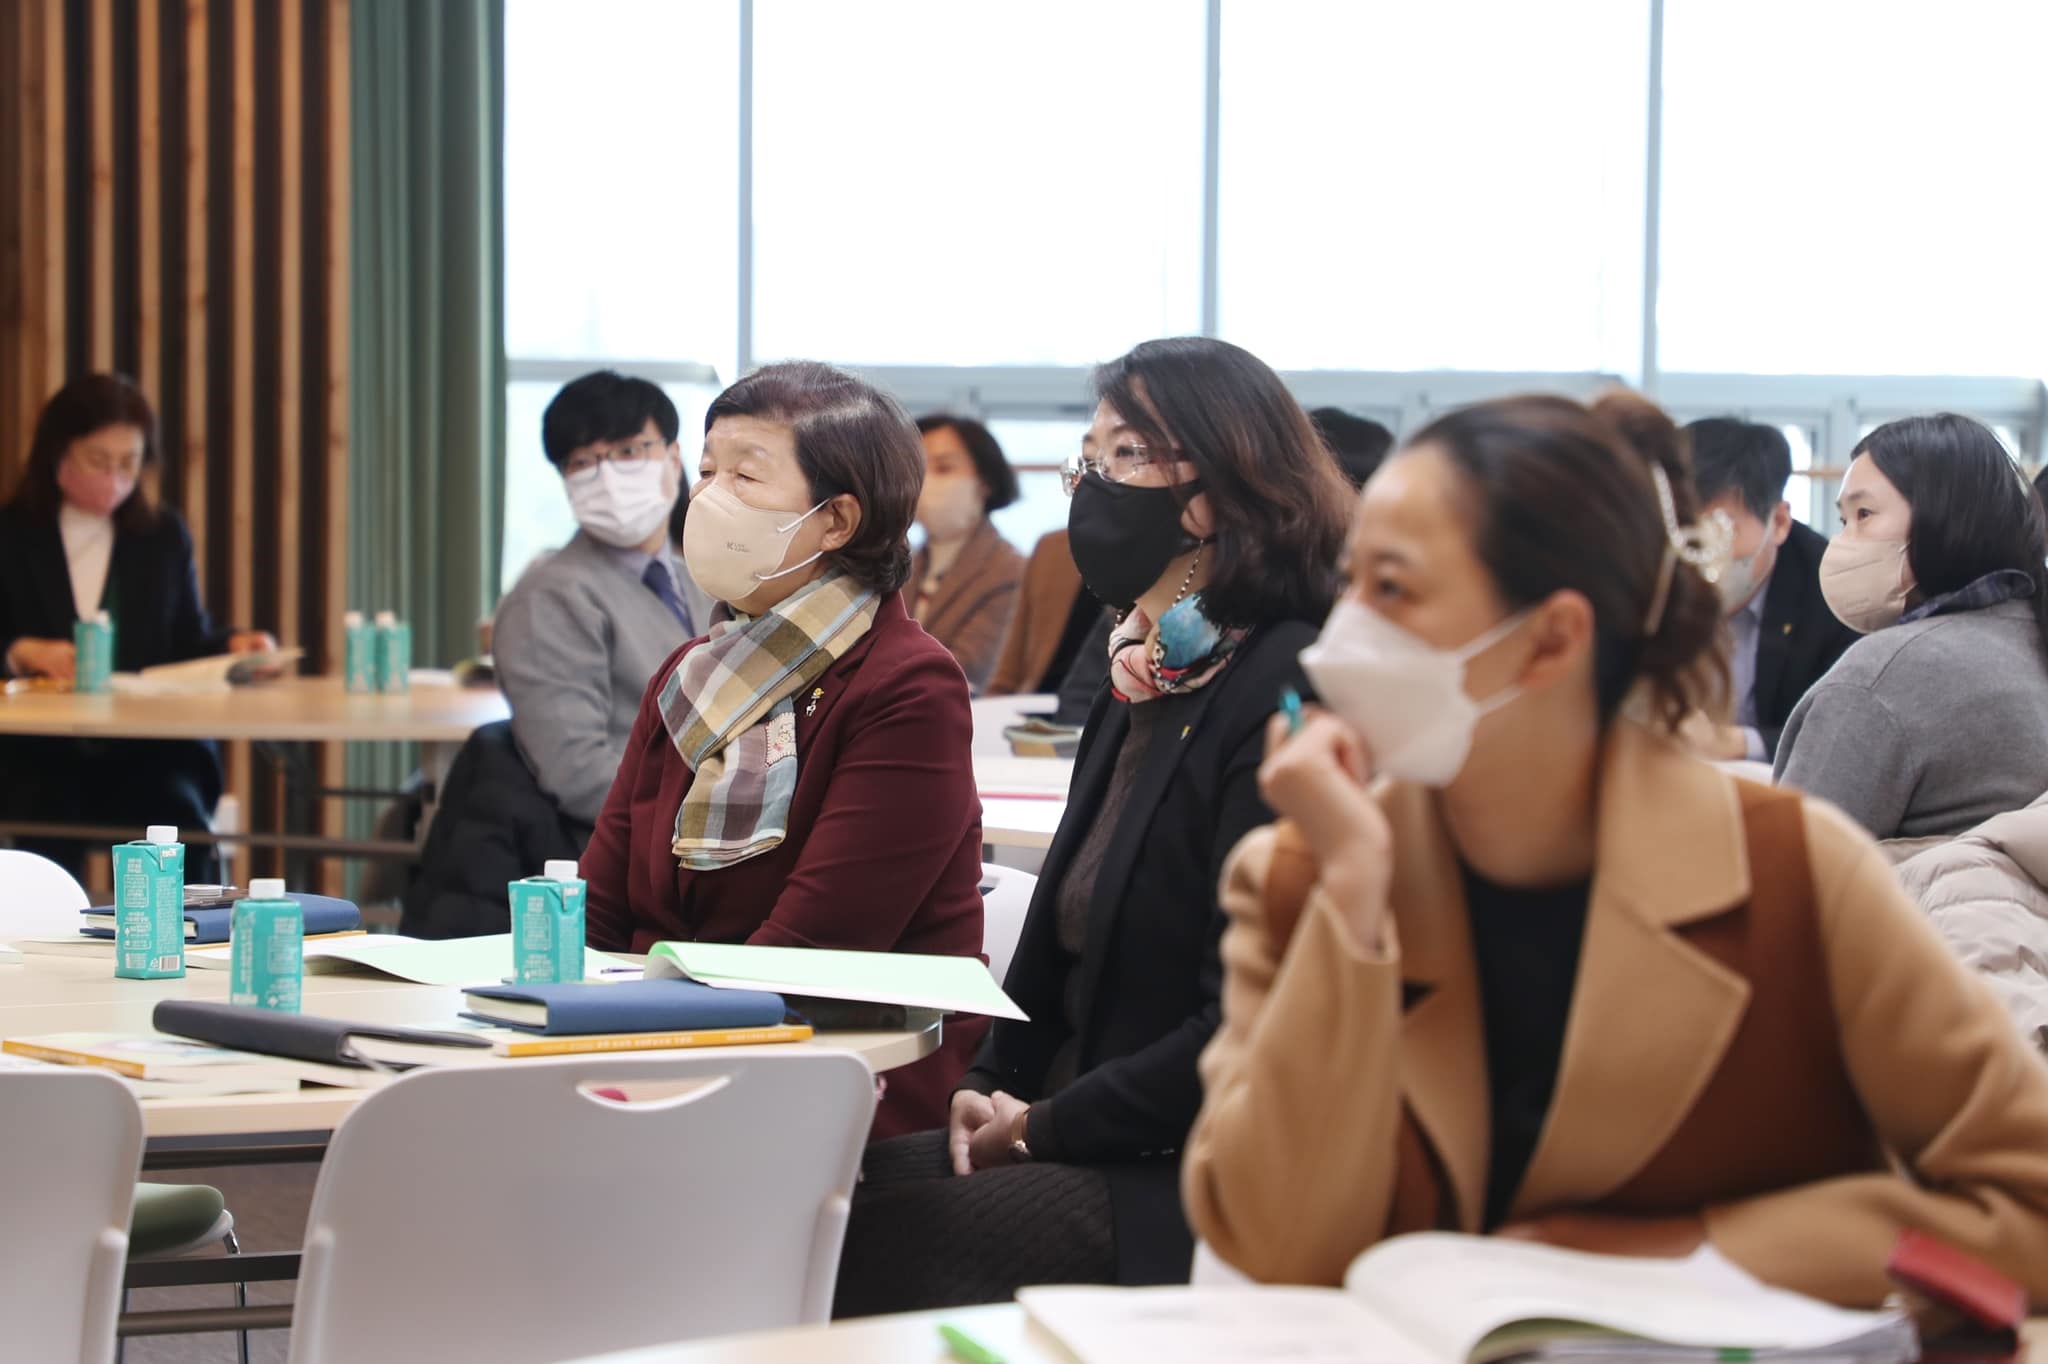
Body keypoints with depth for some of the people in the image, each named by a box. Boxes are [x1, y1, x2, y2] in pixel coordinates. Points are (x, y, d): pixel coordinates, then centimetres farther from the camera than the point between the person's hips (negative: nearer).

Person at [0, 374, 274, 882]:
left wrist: (231, 645, -6)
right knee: (49, 844, -33)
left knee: (181, 826, -30)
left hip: (149, 749, 2)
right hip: (42, 751, -2)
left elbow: (188, 639, 15)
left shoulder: (164, 534, 16)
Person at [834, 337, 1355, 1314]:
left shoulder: (1283, 695, -16)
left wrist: (1046, 1127, -12)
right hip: (1100, 1152, 9)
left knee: (865, 1242, -21)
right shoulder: (1139, 684, 15)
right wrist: (990, 1084, 4)